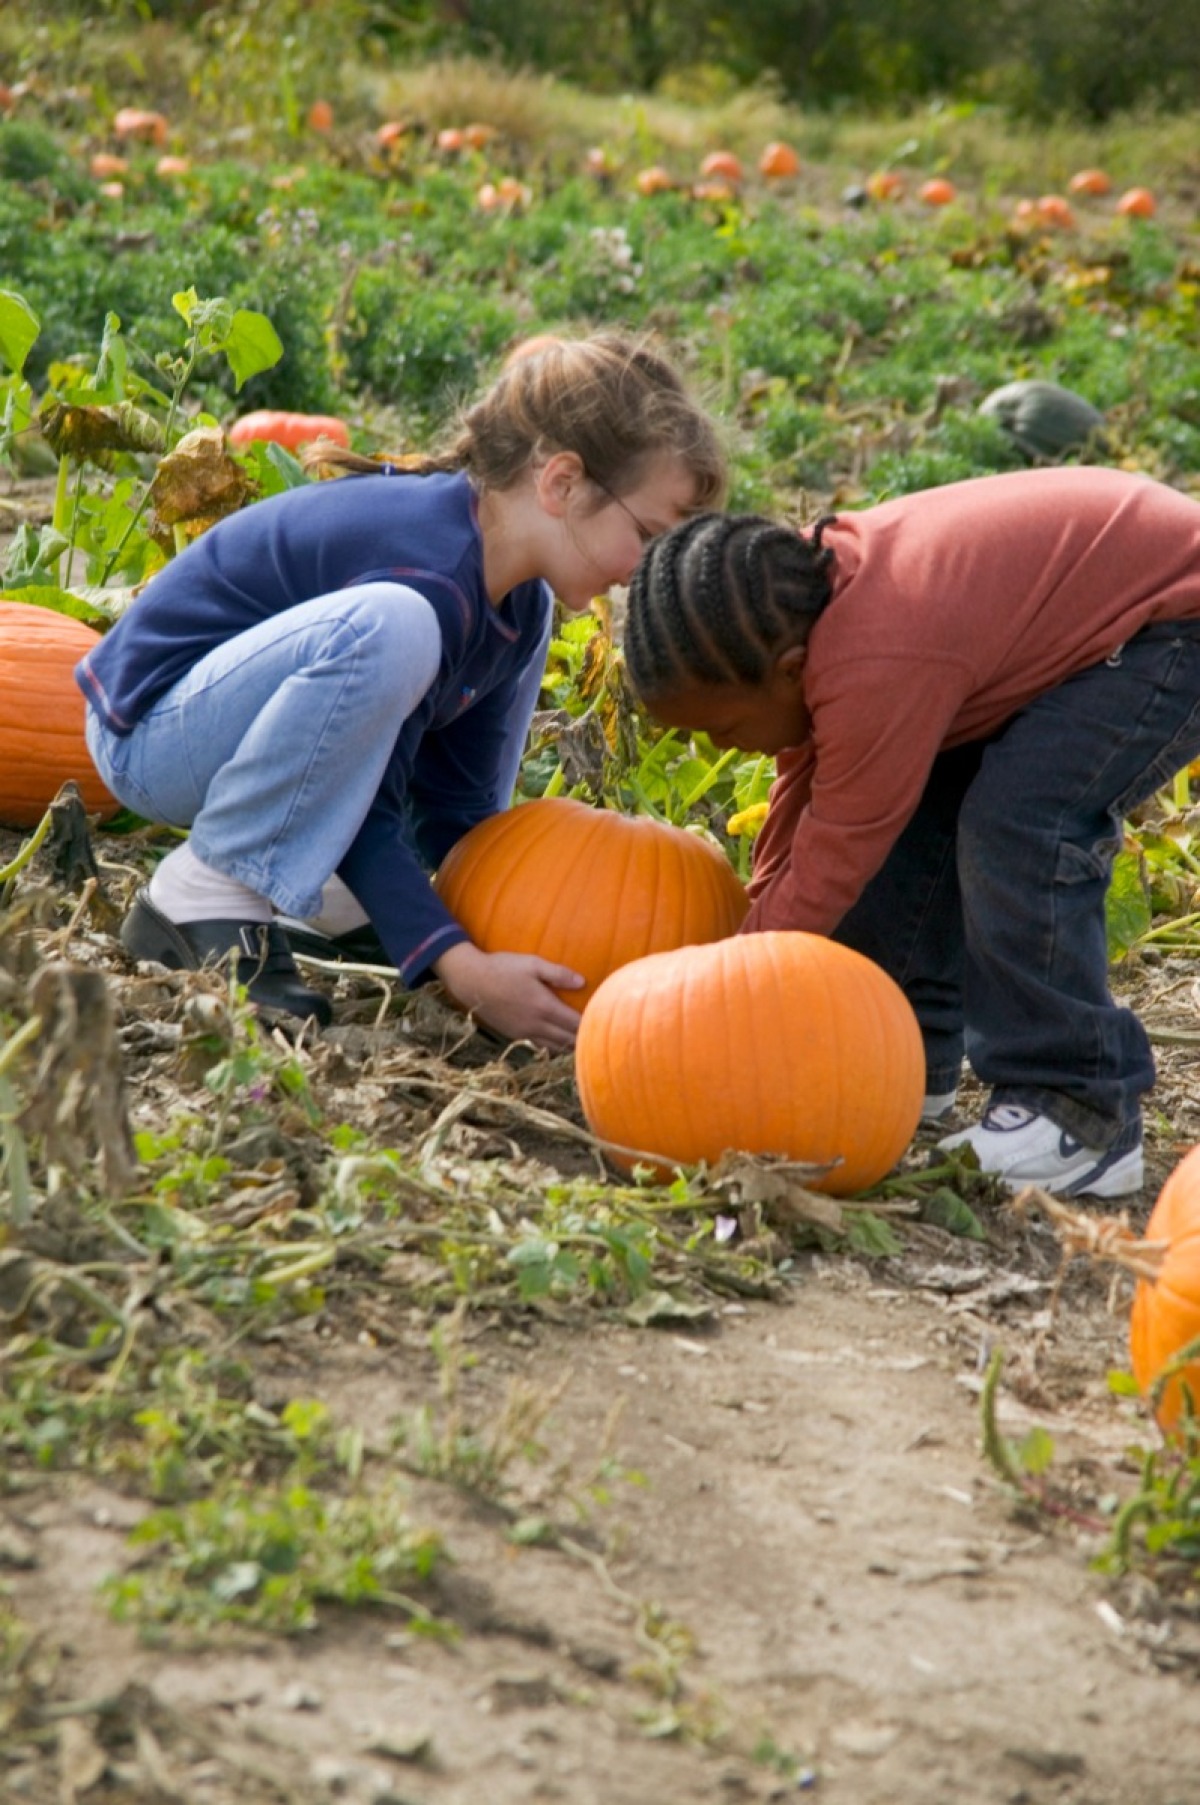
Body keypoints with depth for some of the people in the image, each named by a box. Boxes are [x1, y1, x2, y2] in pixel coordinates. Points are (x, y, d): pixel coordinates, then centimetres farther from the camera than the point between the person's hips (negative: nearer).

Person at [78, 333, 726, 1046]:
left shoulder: (520, 598, 1)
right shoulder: (432, 573, -28)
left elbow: (454, 806, 4)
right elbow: (364, 817, -27)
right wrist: (462, 965, -30)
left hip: (239, 706, 10)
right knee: (388, 627, -35)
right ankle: (204, 895, -19)